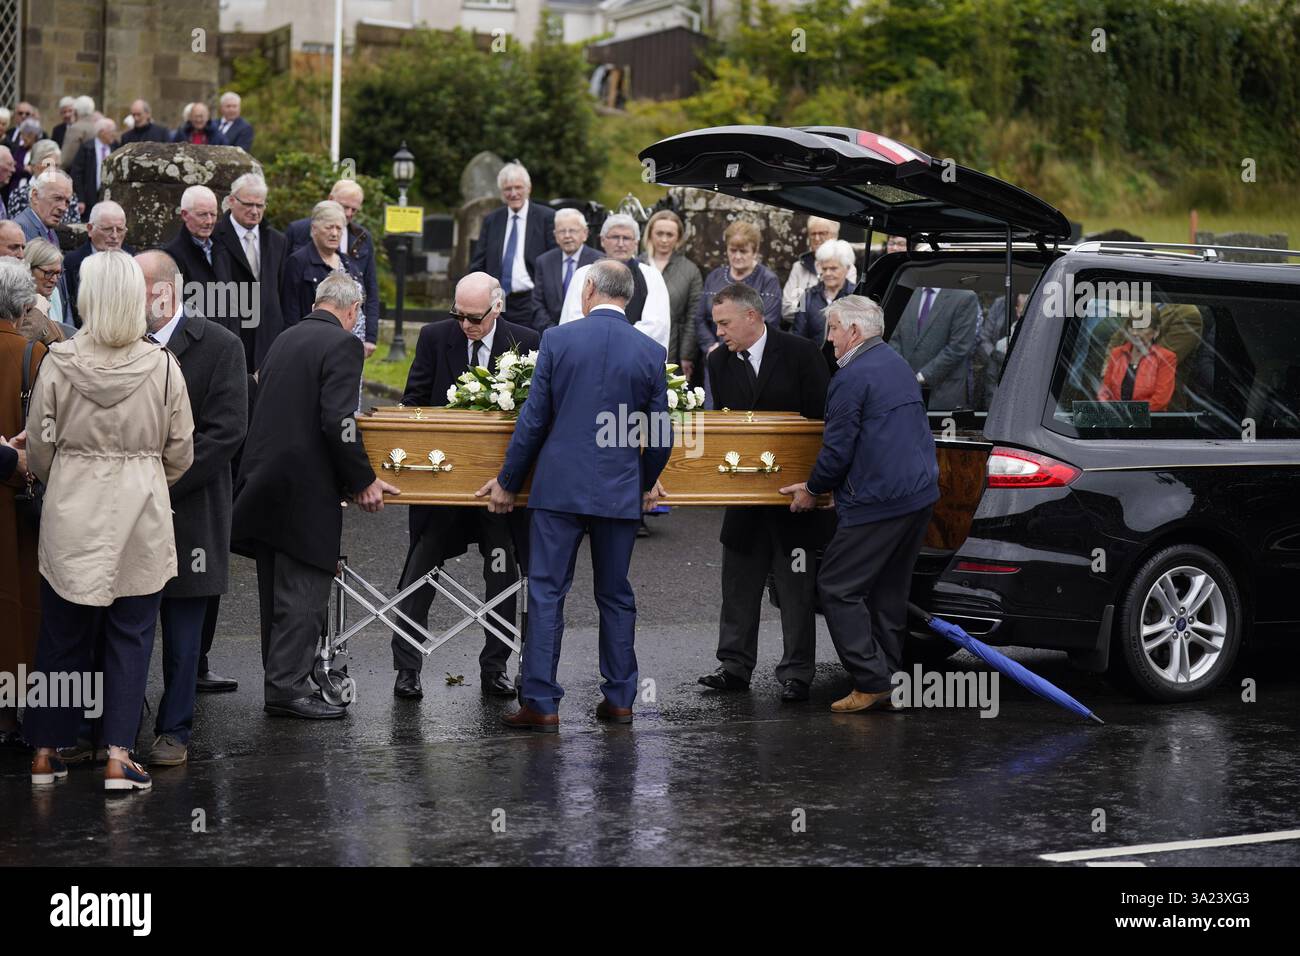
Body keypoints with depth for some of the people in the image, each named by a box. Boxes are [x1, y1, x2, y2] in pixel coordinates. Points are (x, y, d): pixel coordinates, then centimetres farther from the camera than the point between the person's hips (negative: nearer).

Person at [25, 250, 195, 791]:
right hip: (140, 514, -1)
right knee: (130, 635, 7)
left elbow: (39, 447, 0)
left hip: (72, 511, 1)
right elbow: (179, 452, 0)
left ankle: (46, 753, 19)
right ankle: (118, 756, 1)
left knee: (63, 633, 12)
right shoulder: (162, 366, -9)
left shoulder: (59, 363, -9)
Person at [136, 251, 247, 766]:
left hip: (187, 512, -3)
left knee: (181, 631, 4)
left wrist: (160, 486, -16)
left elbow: (226, 432, -12)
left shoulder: (219, 346, -6)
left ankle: (174, 731, 14)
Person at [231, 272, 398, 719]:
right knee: (304, 590, -3)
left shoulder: (285, 339, 15)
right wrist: (363, 482, -10)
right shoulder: (343, 344, -10)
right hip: (306, 487, -8)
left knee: (277, 590, 14)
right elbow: (337, 422, -20)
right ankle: (289, 686, -4)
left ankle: (280, 681, 20)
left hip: (264, 482, 8)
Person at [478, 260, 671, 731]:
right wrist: (647, 483, 23)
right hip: (619, 492, 2)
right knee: (616, 596, 13)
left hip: (559, 487, -2)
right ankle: (619, 699, 16)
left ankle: (541, 703, -2)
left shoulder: (557, 339, -4)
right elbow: (660, 434, 5)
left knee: (546, 593, 1)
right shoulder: (650, 352, 1)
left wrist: (507, 482, 7)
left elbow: (533, 419, -3)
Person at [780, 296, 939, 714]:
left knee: (837, 589, -3)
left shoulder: (853, 377, -13)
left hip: (877, 504, -10)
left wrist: (813, 489, 3)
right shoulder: (899, 364, 17)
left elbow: (838, 448, -14)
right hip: (920, 495, 10)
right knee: (890, 591, 14)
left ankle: (872, 680, -8)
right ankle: (889, 678, 17)